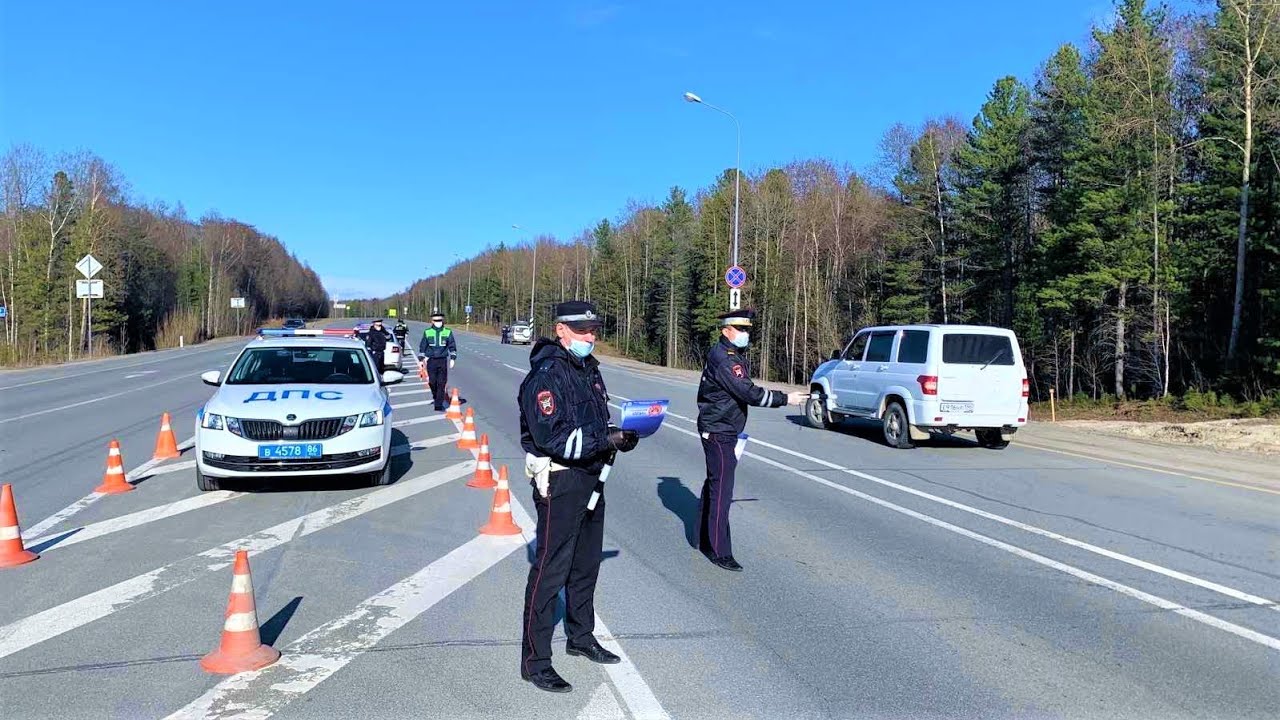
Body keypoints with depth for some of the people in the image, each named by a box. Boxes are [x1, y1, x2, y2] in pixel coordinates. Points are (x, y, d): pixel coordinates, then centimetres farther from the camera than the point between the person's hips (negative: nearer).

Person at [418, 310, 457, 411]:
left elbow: (452, 346, 9)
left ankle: (439, 404, 0)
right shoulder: (427, 332, 2)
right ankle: (435, 397, 29)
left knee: (441, 383, -3)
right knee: (433, 382, 1)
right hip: (431, 361, 0)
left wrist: (453, 359, 3)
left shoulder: (448, 332, 2)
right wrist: (421, 359, 8)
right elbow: (422, 346, 9)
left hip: (443, 360, 0)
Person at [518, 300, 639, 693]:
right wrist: (608, 440, -28)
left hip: (590, 477, 9)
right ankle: (535, 661, 8)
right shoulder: (547, 375, -18)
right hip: (560, 481, -9)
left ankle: (581, 637, 38)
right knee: (550, 569, -3)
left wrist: (619, 435, 0)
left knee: (586, 563, 21)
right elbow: (554, 438, -25)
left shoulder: (589, 368, 10)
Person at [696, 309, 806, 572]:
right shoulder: (722, 358, -21)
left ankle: (704, 540, 29)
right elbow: (748, 393, -26)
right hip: (717, 432, -11)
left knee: (713, 484, 18)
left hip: (727, 431, 11)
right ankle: (720, 552, -4)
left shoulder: (737, 356, 12)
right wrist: (784, 399, -20)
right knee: (721, 490, -8)